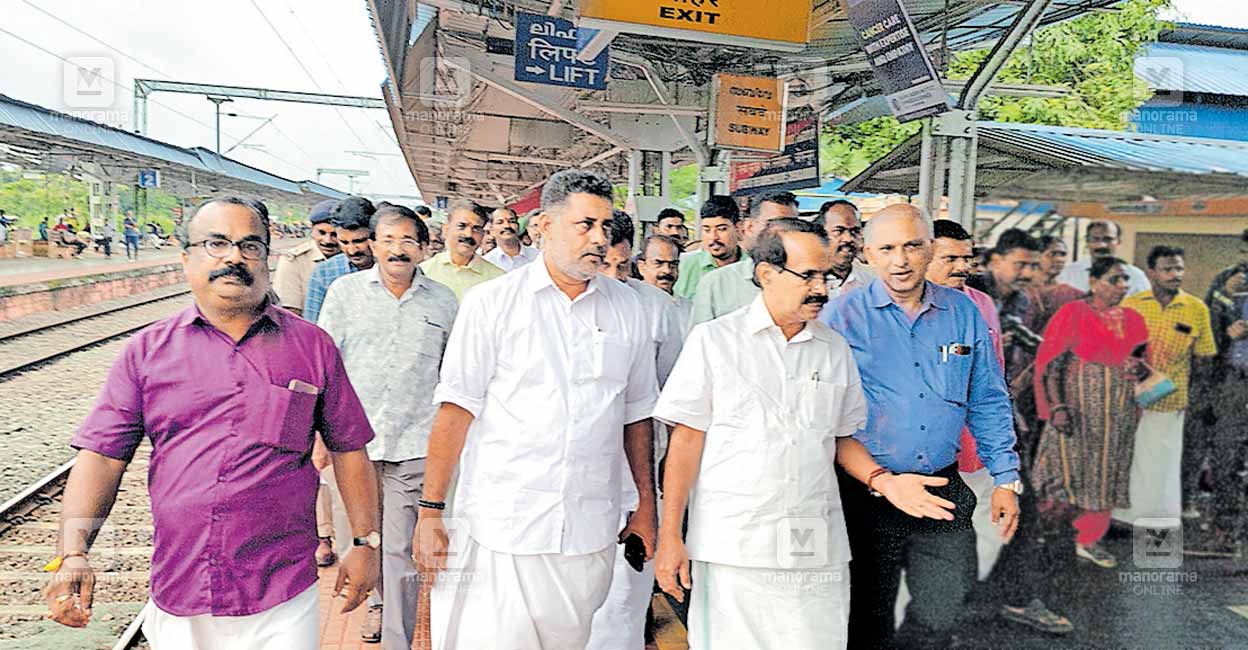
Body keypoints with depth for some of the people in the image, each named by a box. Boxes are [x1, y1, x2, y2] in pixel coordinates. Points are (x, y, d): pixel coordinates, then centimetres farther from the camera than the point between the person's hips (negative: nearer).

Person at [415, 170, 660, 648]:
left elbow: (636, 414, 13)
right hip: (499, 531, -3)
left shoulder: (627, 309, 7)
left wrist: (646, 505, 12)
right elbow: (456, 409, -5)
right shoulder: (491, 303, -3)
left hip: (589, 533, 3)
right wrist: (431, 511, -7)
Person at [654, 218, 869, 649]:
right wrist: (670, 537, -6)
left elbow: (842, 438, 17)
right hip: (731, 548, -3)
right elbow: (686, 440, -3)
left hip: (818, 550, 3)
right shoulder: (713, 339, -2)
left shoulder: (836, 349, 10)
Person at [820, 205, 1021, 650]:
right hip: (867, 492, -3)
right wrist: (882, 480, -18)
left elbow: (988, 403, 13)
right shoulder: (845, 315, -6)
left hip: (944, 490, 3)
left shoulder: (963, 312, 6)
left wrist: (1005, 479, 8)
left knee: (946, 611, 5)